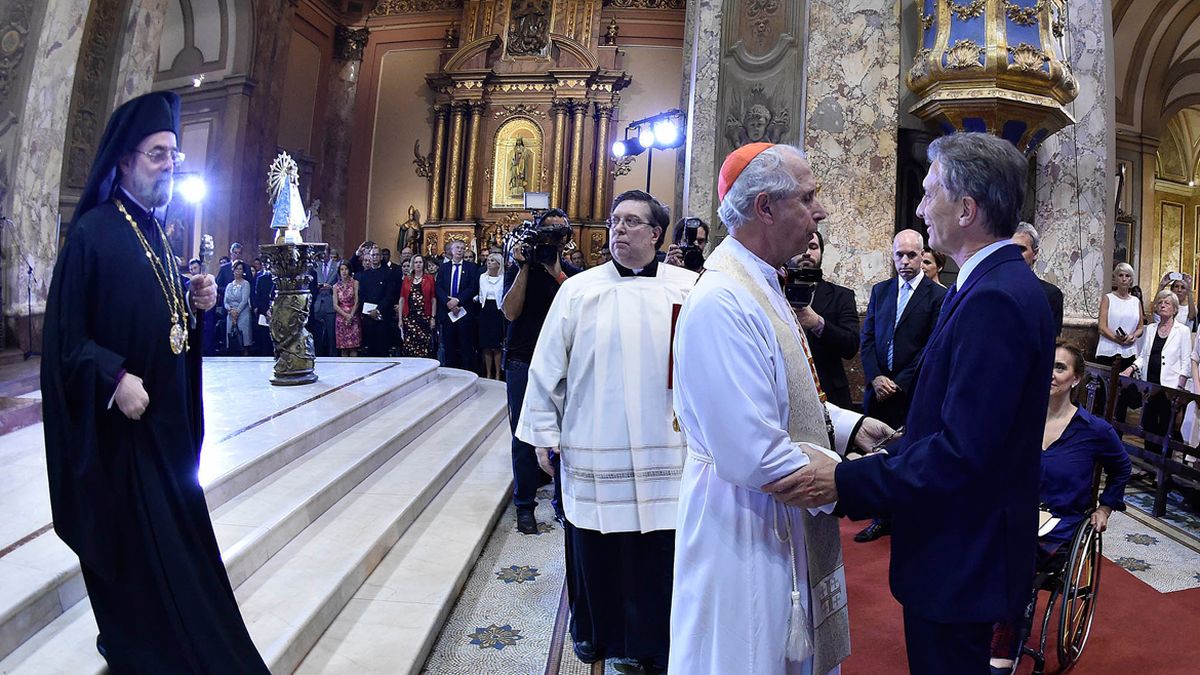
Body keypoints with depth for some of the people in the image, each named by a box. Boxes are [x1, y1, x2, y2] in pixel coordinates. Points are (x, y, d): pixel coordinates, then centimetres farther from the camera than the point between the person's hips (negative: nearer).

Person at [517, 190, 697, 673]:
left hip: (667, 453, 0)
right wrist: (544, 434, 4)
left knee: (660, 554, 9)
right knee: (596, 551, 13)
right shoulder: (578, 290, 2)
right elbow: (548, 366, 4)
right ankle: (596, 633, 36)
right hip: (594, 451, 1)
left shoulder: (690, 289, 1)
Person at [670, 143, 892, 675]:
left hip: (789, 527, 10)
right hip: (748, 533, -9)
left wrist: (849, 426, 4)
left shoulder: (761, 285, 8)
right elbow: (756, 459, -28)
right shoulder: (723, 303, -26)